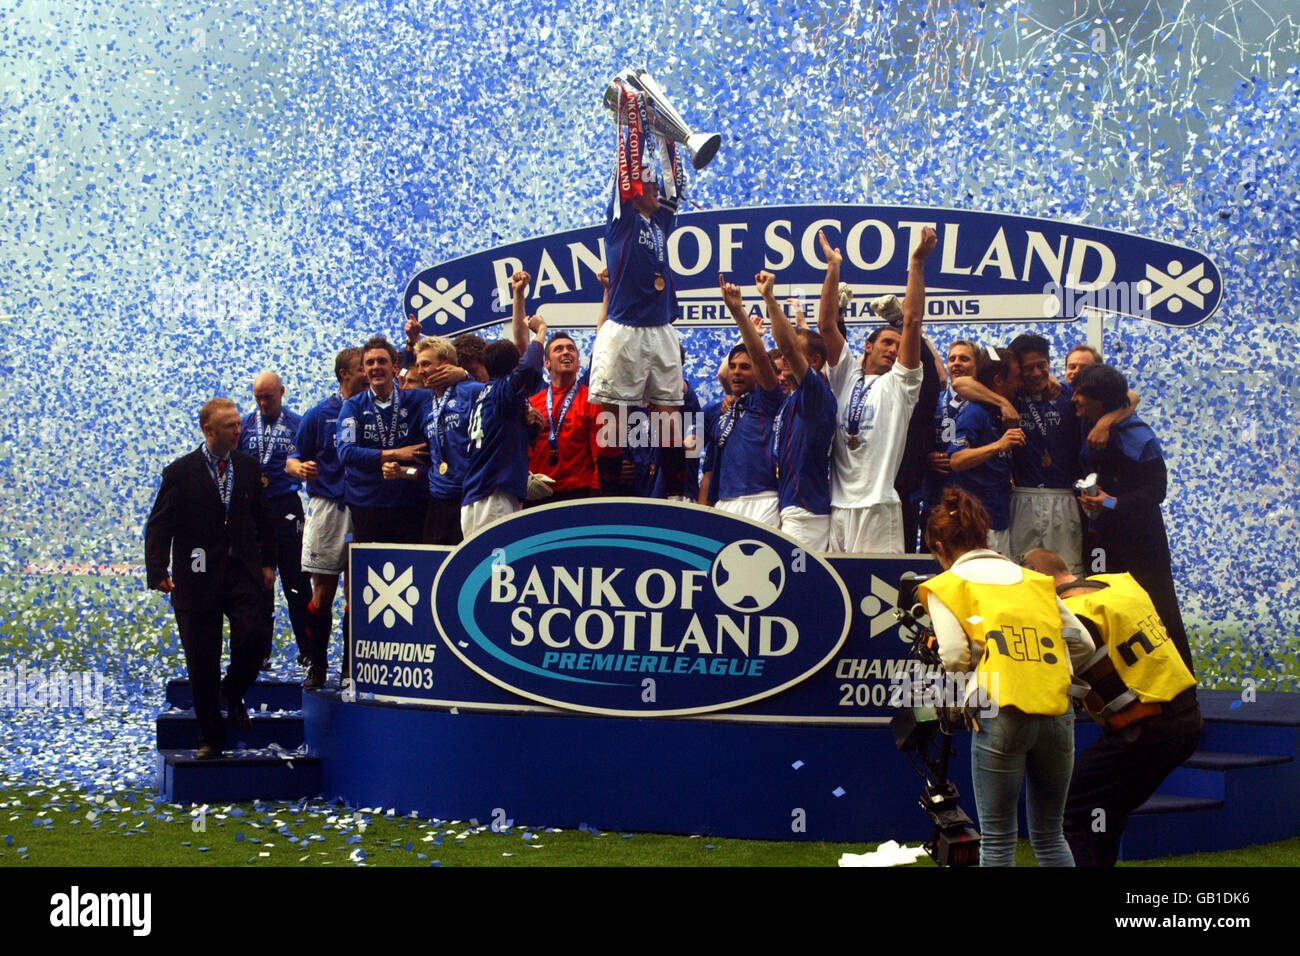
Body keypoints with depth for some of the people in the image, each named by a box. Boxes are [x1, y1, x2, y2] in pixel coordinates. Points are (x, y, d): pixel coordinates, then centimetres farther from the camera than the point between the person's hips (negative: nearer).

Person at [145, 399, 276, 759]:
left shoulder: (248, 466, 8)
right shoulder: (181, 472, -3)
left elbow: (263, 519, 18)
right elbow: (158, 526, -4)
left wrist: (268, 563, 13)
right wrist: (158, 571, -16)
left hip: (243, 572, 2)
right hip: (198, 577, -2)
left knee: (254, 634, -20)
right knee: (202, 660, 2)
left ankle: (233, 694, 11)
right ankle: (210, 737, 17)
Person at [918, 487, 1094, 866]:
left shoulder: (946, 585, 6)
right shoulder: (1034, 580, 18)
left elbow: (954, 656, -8)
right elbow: (1082, 643, 13)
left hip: (1000, 716, -4)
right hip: (1057, 712, 4)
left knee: (997, 839, 4)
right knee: (1048, 835, 15)